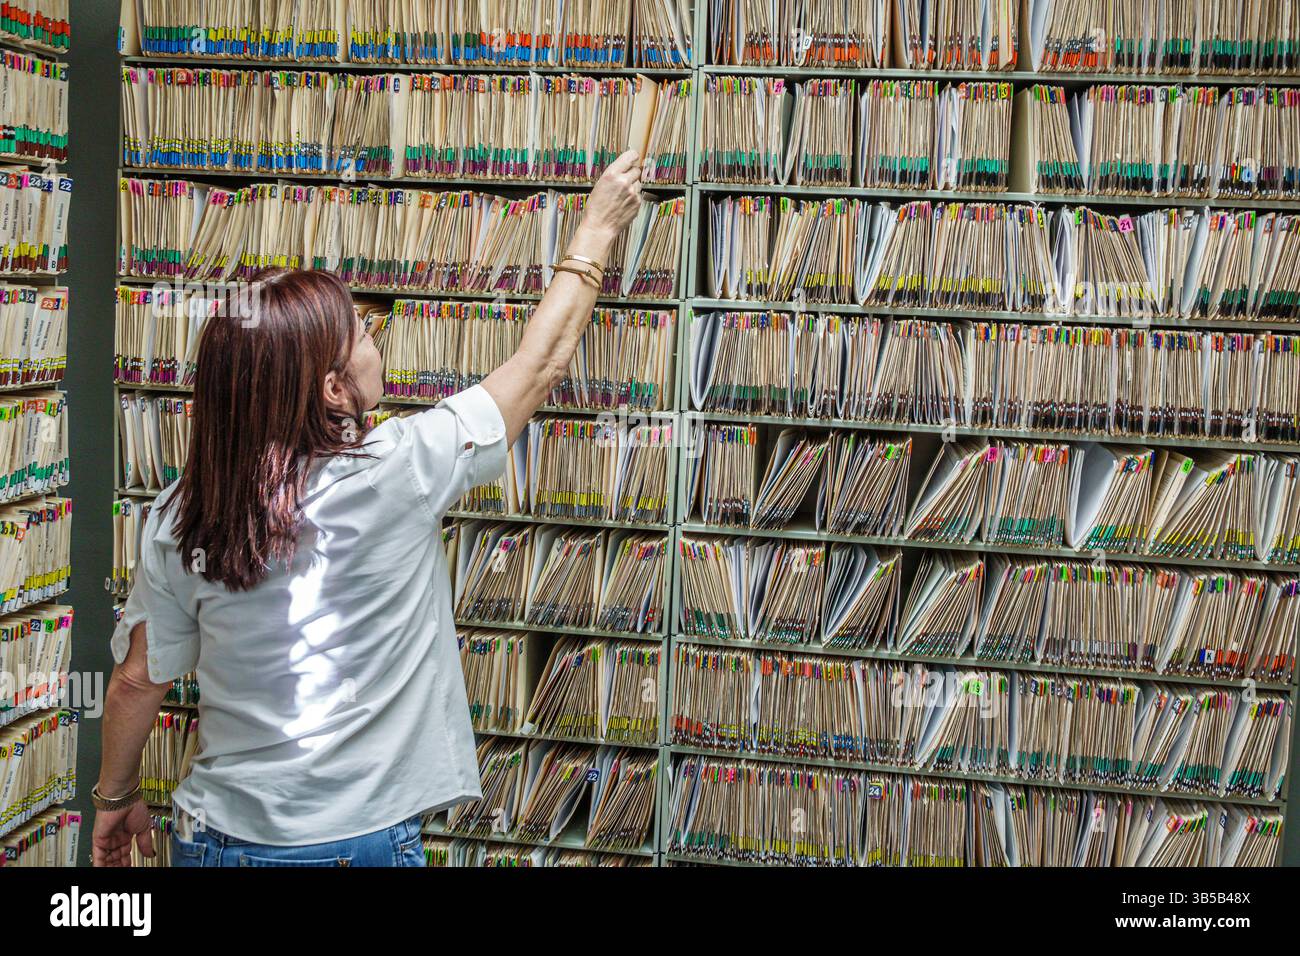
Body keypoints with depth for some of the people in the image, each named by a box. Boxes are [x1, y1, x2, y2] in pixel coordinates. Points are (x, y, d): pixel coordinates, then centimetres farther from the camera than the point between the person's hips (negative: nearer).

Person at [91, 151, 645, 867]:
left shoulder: (178, 519, -8)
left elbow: (137, 680, 1)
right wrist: (598, 228, 7)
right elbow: (543, 361, -6)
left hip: (213, 833, 4)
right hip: (358, 841, -3)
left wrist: (115, 796, 19)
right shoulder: (397, 473, -18)